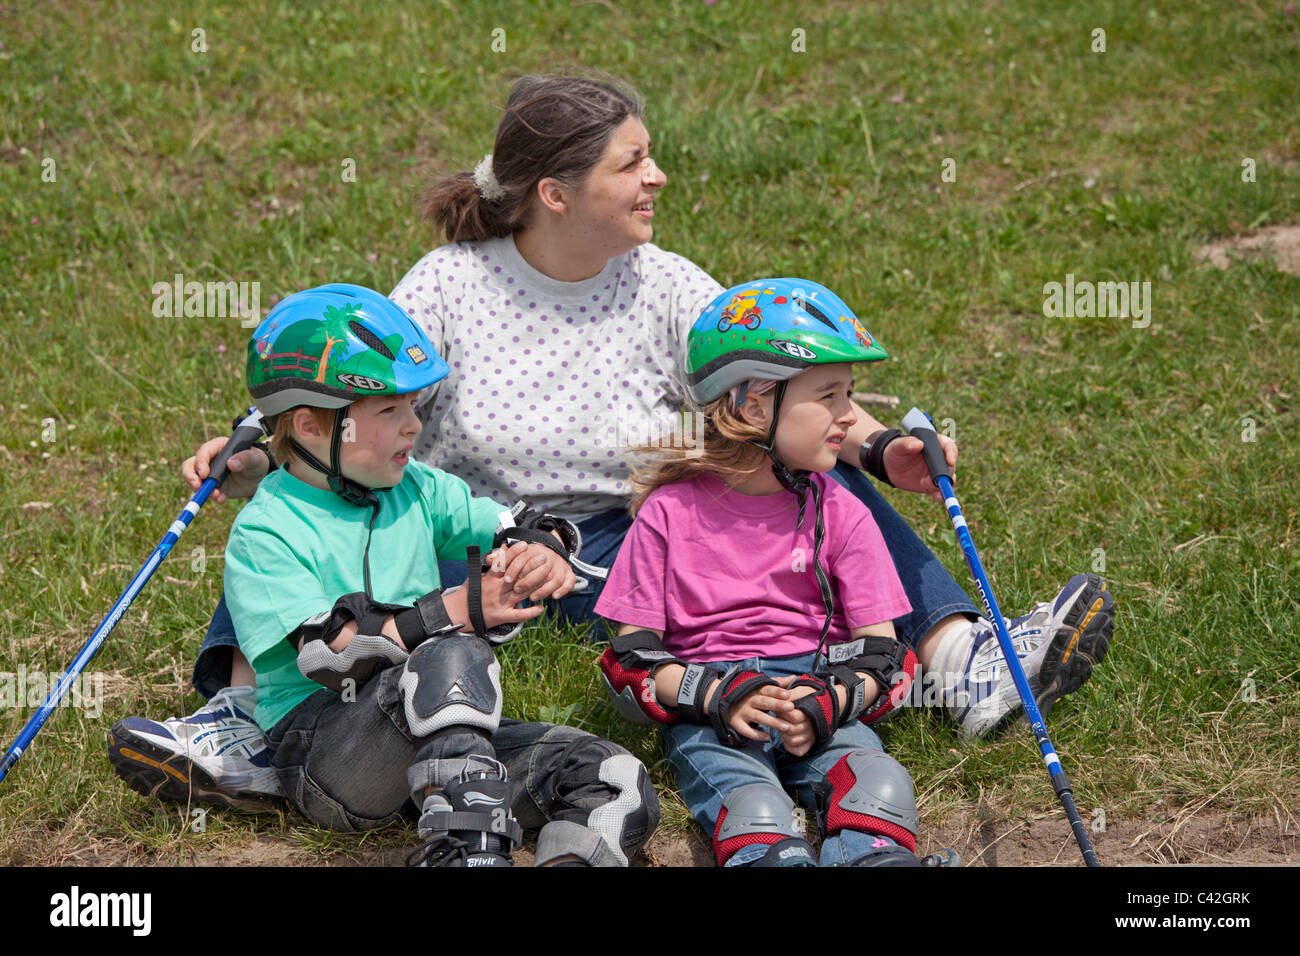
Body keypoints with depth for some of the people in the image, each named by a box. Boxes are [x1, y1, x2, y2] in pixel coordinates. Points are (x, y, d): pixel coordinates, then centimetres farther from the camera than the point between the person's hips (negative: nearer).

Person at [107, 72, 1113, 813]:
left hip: (630, 550, 1)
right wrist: (250, 459, -22)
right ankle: (249, 725, -41)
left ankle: (964, 663, -27)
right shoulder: (448, 287, -4)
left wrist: (879, 446, -23)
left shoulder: (669, 290, 1)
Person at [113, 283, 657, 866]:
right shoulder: (263, 534, -7)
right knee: (453, 654, -36)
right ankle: (470, 845, -44)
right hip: (321, 751, -7)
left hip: (442, 740, 7)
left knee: (617, 783, -15)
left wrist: (544, 551, -12)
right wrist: (453, 612, -27)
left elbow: (513, 529, 15)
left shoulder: (416, 490, 13)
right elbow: (327, 654, -18)